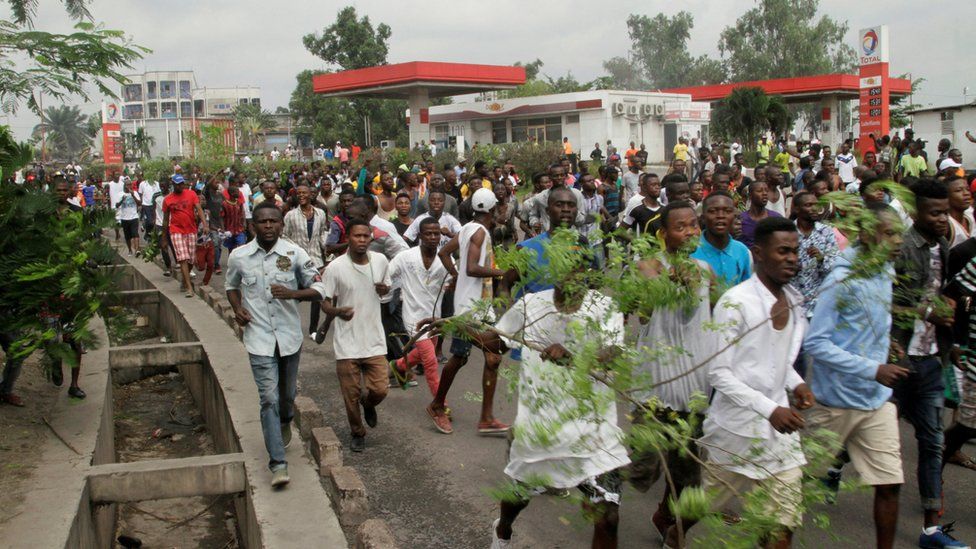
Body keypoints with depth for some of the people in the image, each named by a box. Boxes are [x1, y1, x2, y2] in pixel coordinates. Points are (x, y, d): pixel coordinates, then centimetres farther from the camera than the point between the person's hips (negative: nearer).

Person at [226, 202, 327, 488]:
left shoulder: (295, 253, -8)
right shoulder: (238, 257, -4)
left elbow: (319, 289, -3)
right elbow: (231, 286, 16)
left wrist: (291, 293, -21)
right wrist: (237, 309, -4)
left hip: (289, 335, 1)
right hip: (259, 338, -1)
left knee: (288, 393, 19)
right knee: (269, 398, -8)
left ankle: (285, 422, 55)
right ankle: (278, 464, -3)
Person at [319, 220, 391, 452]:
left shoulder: (381, 261, -1)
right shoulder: (335, 268, -12)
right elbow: (325, 302, -6)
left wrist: (384, 289, -6)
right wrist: (337, 311, -28)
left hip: (374, 339, 2)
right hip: (347, 342, -2)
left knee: (380, 389, -1)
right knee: (351, 394, 7)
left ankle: (368, 404, 36)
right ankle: (358, 434, 32)